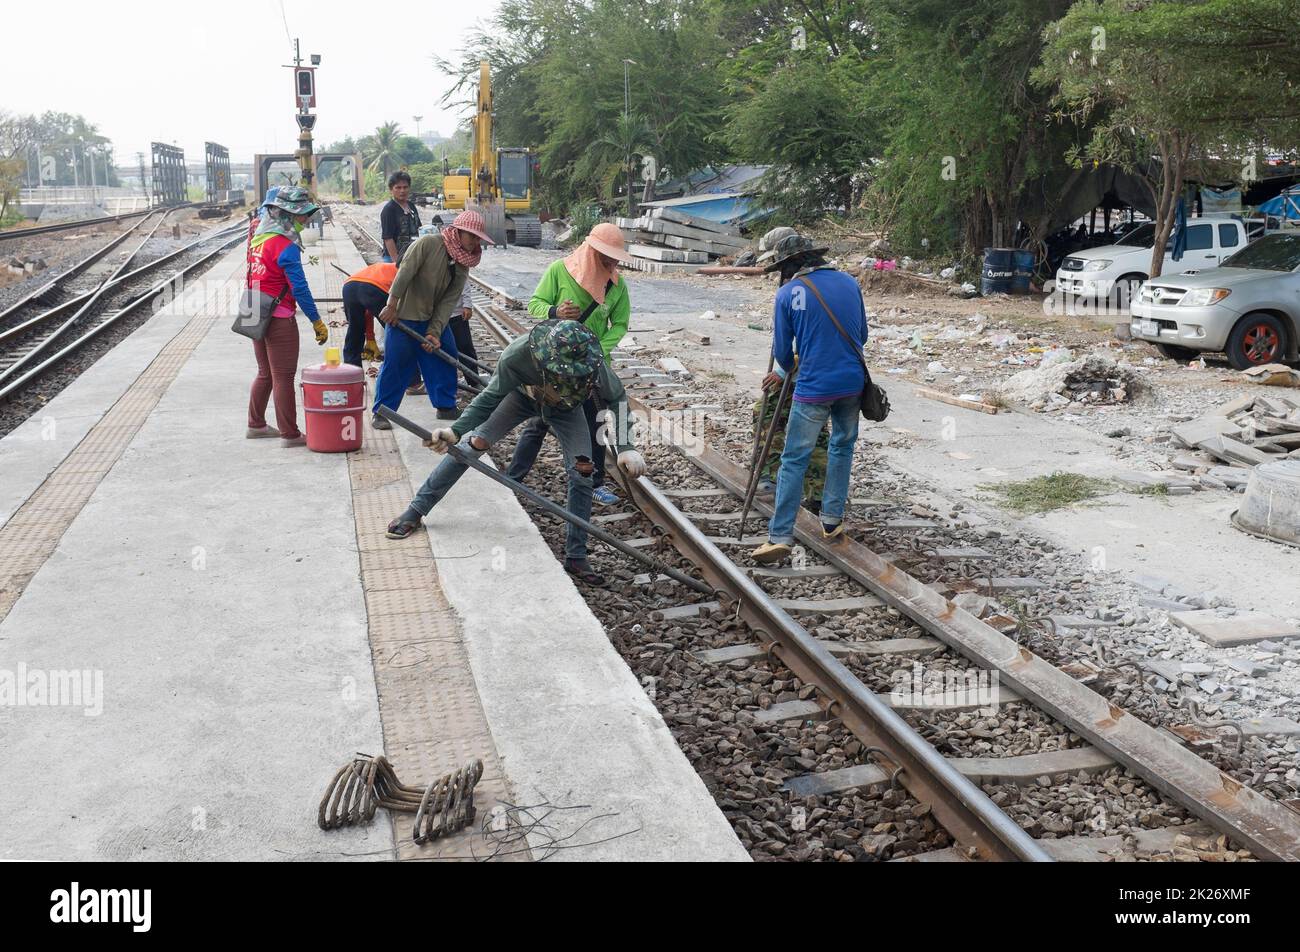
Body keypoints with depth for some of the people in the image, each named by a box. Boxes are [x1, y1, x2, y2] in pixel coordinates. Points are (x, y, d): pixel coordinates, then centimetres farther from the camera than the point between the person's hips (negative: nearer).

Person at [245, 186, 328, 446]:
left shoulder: (259, 237, 7)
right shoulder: (286, 247, -18)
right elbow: (299, 288, -18)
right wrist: (317, 322, -13)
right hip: (279, 318, -8)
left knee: (265, 373, 20)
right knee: (283, 376, -2)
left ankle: (256, 424, 28)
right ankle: (289, 434, 3)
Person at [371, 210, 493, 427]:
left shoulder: (462, 265, 1)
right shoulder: (428, 243, -18)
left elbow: (449, 301, -5)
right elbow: (404, 273, -21)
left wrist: (434, 332, -13)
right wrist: (392, 306, -22)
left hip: (433, 320, 7)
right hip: (403, 316, -7)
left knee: (446, 359, 10)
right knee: (396, 364, -4)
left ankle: (446, 408, 24)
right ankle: (381, 412, 7)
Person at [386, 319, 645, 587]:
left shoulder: (592, 362, -40)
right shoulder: (517, 355, -43)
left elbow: (617, 398, -20)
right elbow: (491, 397, -27)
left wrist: (626, 447, -28)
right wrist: (456, 431, -41)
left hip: (566, 407, 1)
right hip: (522, 395, -1)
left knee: (582, 472, -11)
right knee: (472, 444, -11)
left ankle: (576, 557, 2)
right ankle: (415, 512, 3)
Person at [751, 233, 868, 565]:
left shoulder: (788, 293, -5)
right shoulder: (849, 283, 6)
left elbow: (782, 351, 2)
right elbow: (862, 335, 16)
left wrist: (790, 369, 24)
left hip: (813, 388, -4)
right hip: (852, 384, 4)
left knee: (794, 460, 0)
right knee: (842, 446, 22)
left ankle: (780, 537, -4)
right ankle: (832, 521, 24)